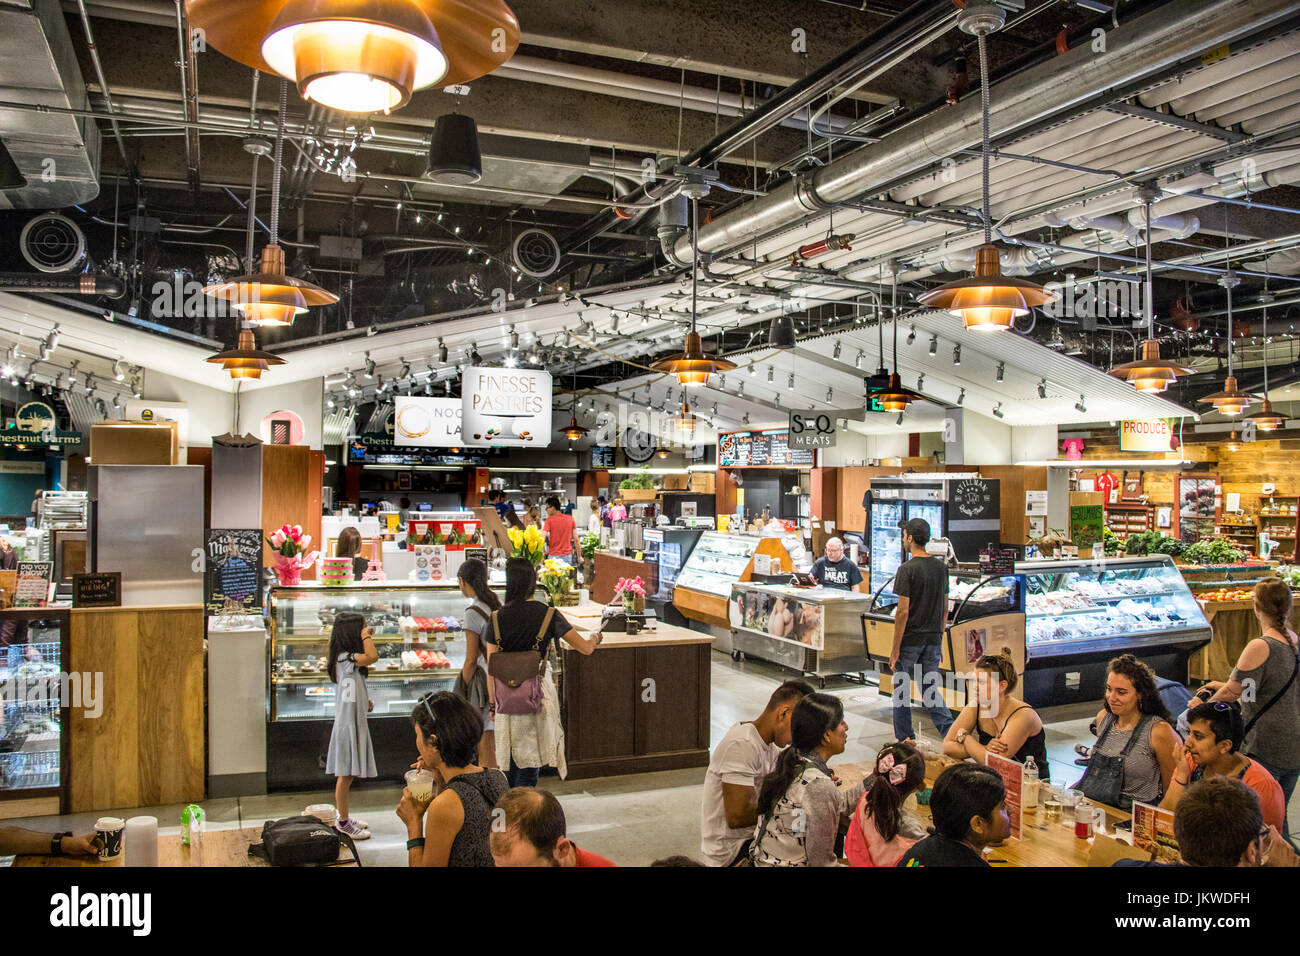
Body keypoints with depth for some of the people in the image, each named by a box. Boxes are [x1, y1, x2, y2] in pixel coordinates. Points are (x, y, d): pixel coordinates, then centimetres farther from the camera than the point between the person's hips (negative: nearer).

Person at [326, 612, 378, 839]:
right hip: (347, 724, -9)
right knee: (345, 775, 1)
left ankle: (344, 818, 27)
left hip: (355, 722, 9)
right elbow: (373, 657, -33)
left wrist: (365, 701, 6)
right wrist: (365, 636, -20)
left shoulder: (350, 659, 12)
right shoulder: (345, 658, -18)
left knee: (349, 774, 17)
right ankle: (344, 822, 10)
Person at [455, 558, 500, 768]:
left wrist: (463, 694, -4)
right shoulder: (499, 603, 6)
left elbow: (471, 660, -14)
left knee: (486, 754, 1)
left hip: (485, 680, -7)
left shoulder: (472, 614, -15)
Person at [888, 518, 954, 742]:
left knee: (901, 689, 8)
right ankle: (950, 730, -8)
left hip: (910, 640, -6)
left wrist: (895, 649, -12)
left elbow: (903, 611, -17)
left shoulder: (907, 569, -14)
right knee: (931, 689, 11)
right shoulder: (941, 567, 7)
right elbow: (944, 609, 11)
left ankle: (904, 741, 15)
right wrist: (939, 640, 19)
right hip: (933, 640, 6)